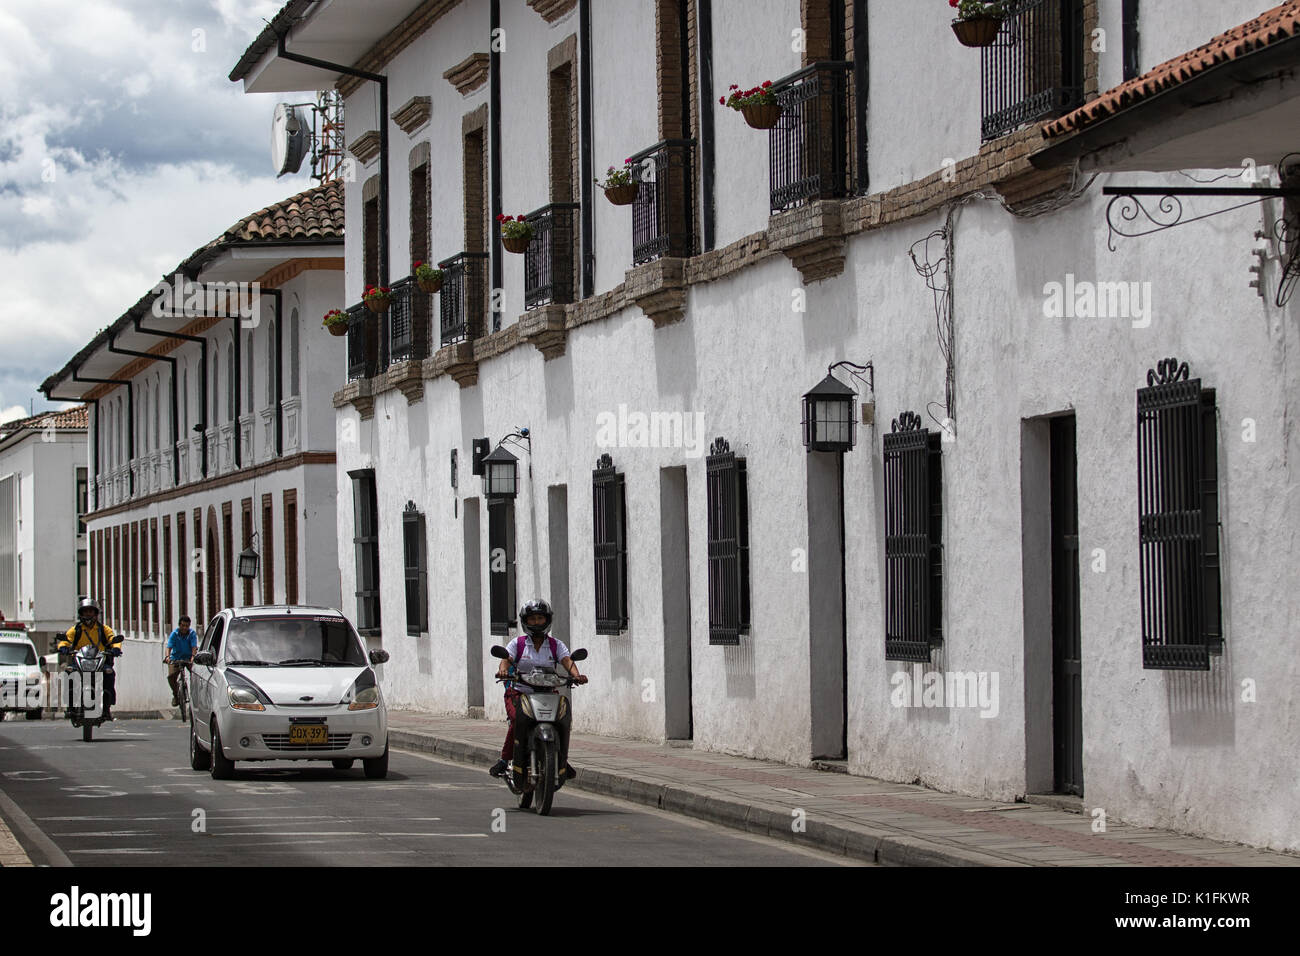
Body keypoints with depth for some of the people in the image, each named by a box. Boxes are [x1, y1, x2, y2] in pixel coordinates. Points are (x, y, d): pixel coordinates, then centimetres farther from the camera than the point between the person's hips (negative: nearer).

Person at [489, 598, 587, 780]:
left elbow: (567, 661, -7)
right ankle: (505, 759, -21)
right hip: (519, 693, -2)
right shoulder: (517, 643, 6)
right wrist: (503, 670, -34)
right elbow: (506, 660, -10)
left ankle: (562, 761, -3)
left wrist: (576, 675, -29)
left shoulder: (556, 645, 9)